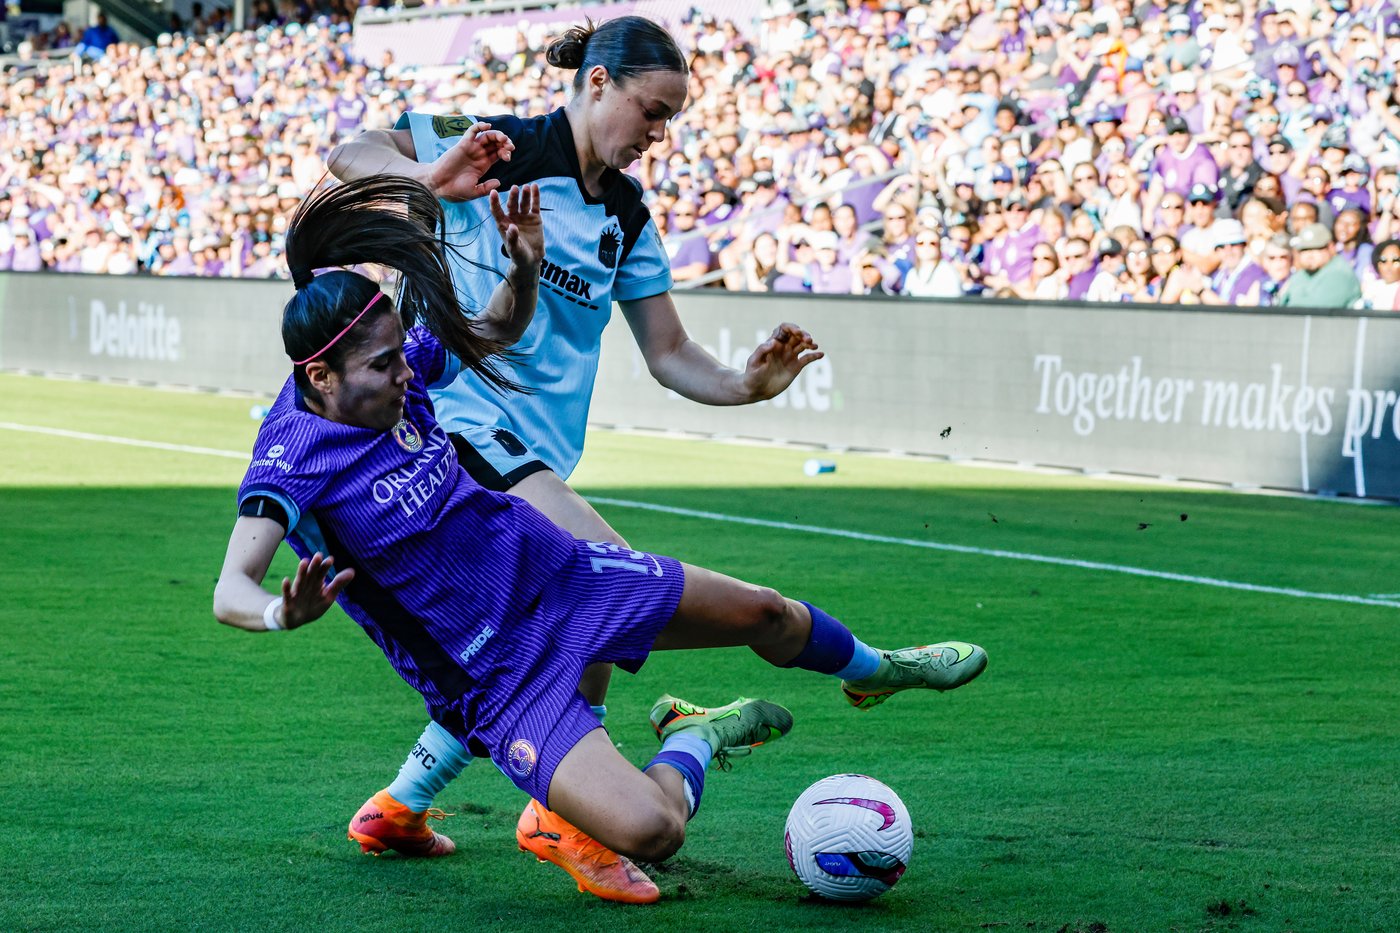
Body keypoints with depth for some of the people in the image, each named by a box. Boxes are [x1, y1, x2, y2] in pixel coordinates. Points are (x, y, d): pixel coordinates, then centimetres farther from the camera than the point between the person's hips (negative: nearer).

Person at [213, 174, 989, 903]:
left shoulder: (394, 365, -8)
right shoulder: (292, 462, -28)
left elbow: (496, 331, 11)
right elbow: (230, 590, -38)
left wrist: (525, 271, -10)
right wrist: (284, 613, -61)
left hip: (552, 571, 7)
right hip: (498, 679, -7)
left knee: (764, 613, 20)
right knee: (649, 831, -26)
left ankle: (875, 670, 54)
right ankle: (693, 743, 8)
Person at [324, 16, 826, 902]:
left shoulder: (628, 217, 12)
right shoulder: (501, 149, -8)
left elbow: (668, 354, 13)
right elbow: (346, 157, -11)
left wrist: (744, 384, -7)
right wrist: (431, 177, -31)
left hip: (536, 450, 9)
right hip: (460, 415, -9)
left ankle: (399, 807, 28)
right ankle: (561, 816, -12)